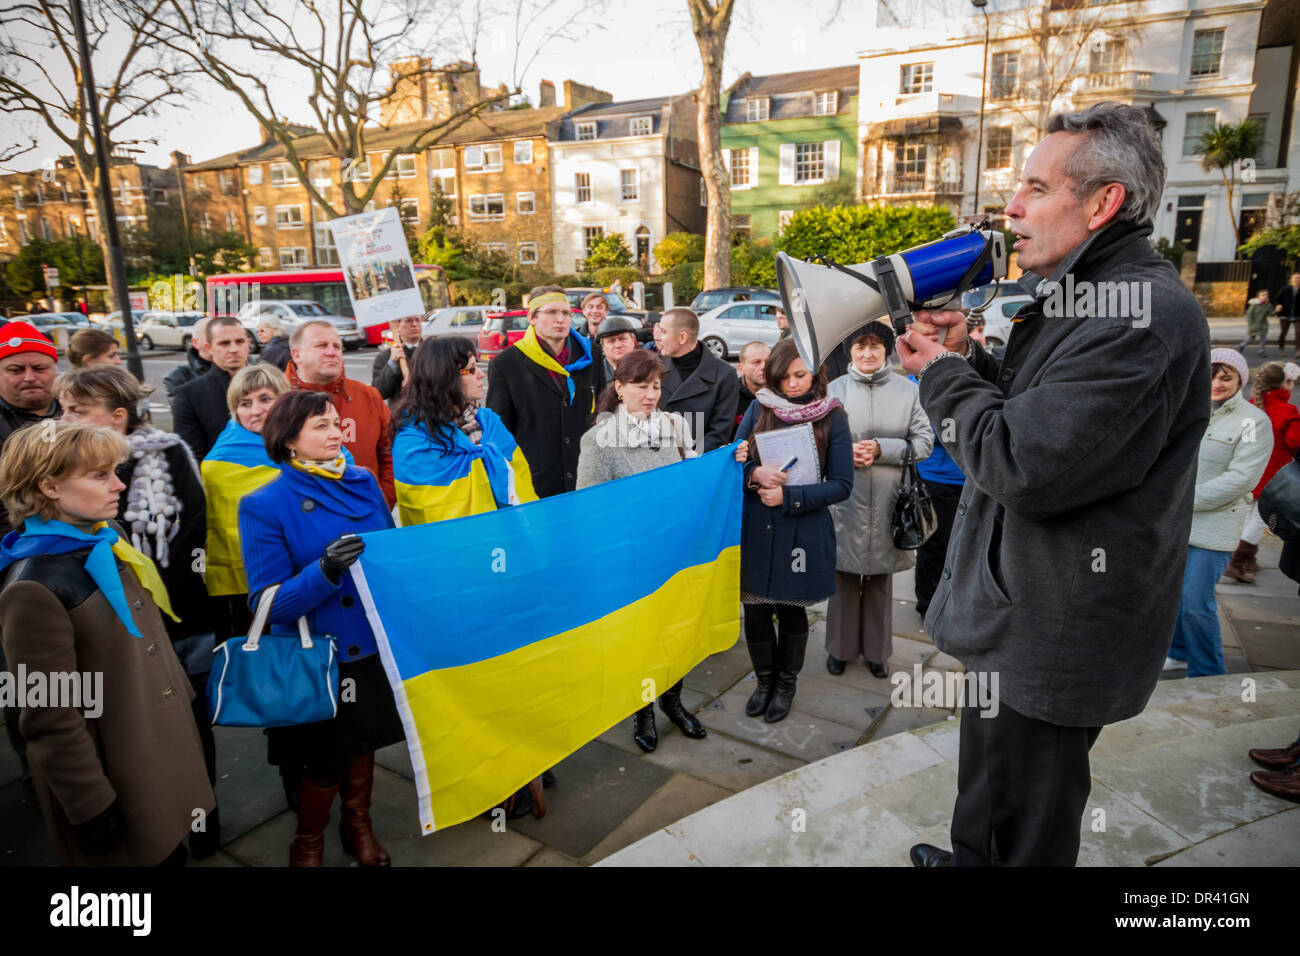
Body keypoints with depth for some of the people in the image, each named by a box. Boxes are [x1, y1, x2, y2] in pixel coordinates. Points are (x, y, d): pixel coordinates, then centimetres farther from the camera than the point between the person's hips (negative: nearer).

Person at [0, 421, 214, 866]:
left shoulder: (105, 547, 3)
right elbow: (49, 719, -21)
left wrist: (184, 704, 18)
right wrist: (90, 808, -16)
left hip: (164, 753, 7)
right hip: (117, 786, -7)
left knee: (173, 852, 20)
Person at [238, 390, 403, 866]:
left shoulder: (363, 482, -3)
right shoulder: (264, 506, -15)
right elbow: (268, 603, -19)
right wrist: (324, 571, -34)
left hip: (373, 644, 4)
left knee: (363, 739, 23)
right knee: (325, 759, 13)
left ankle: (358, 825, 50)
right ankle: (307, 844, 44)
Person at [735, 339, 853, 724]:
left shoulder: (832, 418, -6)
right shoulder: (759, 408, 0)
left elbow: (841, 485, -7)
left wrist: (789, 496, -17)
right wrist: (754, 474, -18)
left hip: (802, 532, -2)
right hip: (755, 529, 2)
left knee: (792, 611, 14)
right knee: (756, 610, 10)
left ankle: (786, 684, 38)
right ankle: (764, 681, 35)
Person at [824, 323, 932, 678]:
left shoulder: (908, 390, 1)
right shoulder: (835, 389, 1)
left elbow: (923, 443, 0)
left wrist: (882, 449, -14)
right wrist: (845, 453, -15)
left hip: (888, 500, 1)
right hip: (846, 498, 0)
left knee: (880, 576, 12)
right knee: (844, 574, 8)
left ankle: (876, 649, 29)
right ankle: (840, 647, 25)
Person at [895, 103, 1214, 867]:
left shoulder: (1143, 315, -25)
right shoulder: (1083, 297, 11)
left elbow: (1023, 466, -31)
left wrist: (944, 373, -15)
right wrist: (966, 359, -1)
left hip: (1051, 637, -10)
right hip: (1017, 611, 10)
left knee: (1023, 836, 12)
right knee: (990, 785, 30)